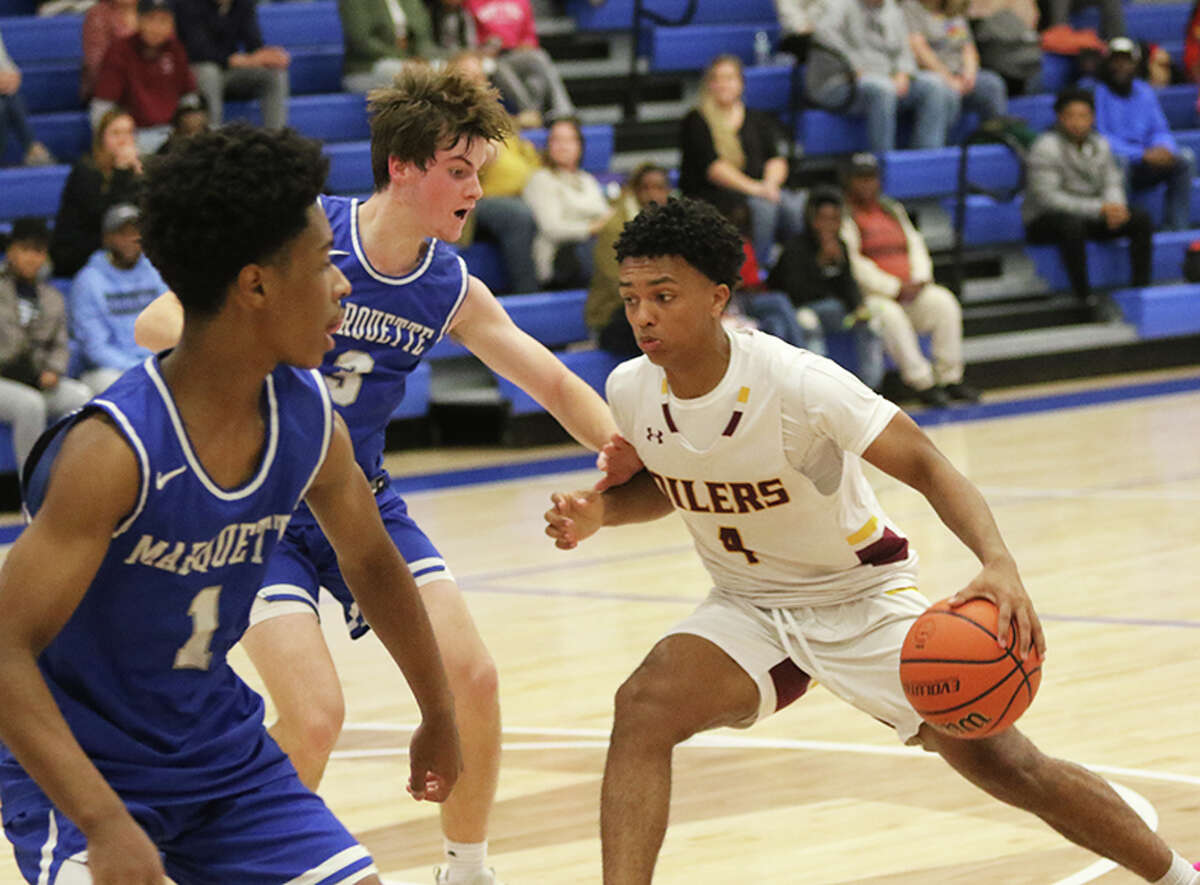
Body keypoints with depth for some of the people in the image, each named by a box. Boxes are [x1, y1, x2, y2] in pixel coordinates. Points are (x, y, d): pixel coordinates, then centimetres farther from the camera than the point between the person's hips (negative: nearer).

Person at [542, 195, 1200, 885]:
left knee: (1003, 764, -4)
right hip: (749, 610, 4)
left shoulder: (797, 383, -28)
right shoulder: (630, 390, -11)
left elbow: (927, 466, -25)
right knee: (644, 706, -26)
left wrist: (998, 563, -42)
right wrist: (599, 511, -11)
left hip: (862, 597, -4)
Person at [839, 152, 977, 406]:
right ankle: (921, 382, -31)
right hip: (871, 294, -6)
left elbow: (915, 244, 17)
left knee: (943, 301, -19)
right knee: (890, 314, -36)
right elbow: (853, 263, -12)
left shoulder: (892, 209, 22)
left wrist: (919, 280, -4)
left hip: (909, 288, 6)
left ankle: (950, 377, -15)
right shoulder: (844, 216, -2)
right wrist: (894, 288, -18)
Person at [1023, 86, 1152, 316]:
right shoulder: (1045, 148, -17)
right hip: (1043, 221, -6)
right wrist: (1098, 209, -29)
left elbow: (1112, 183, 4)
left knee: (1141, 219, -11)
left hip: (1090, 217, 6)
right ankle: (1086, 297, -30)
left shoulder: (1099, 144, 5)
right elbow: (1047, 197, -24)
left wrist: (1115, 207, -22)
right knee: (1072, 224, -40)